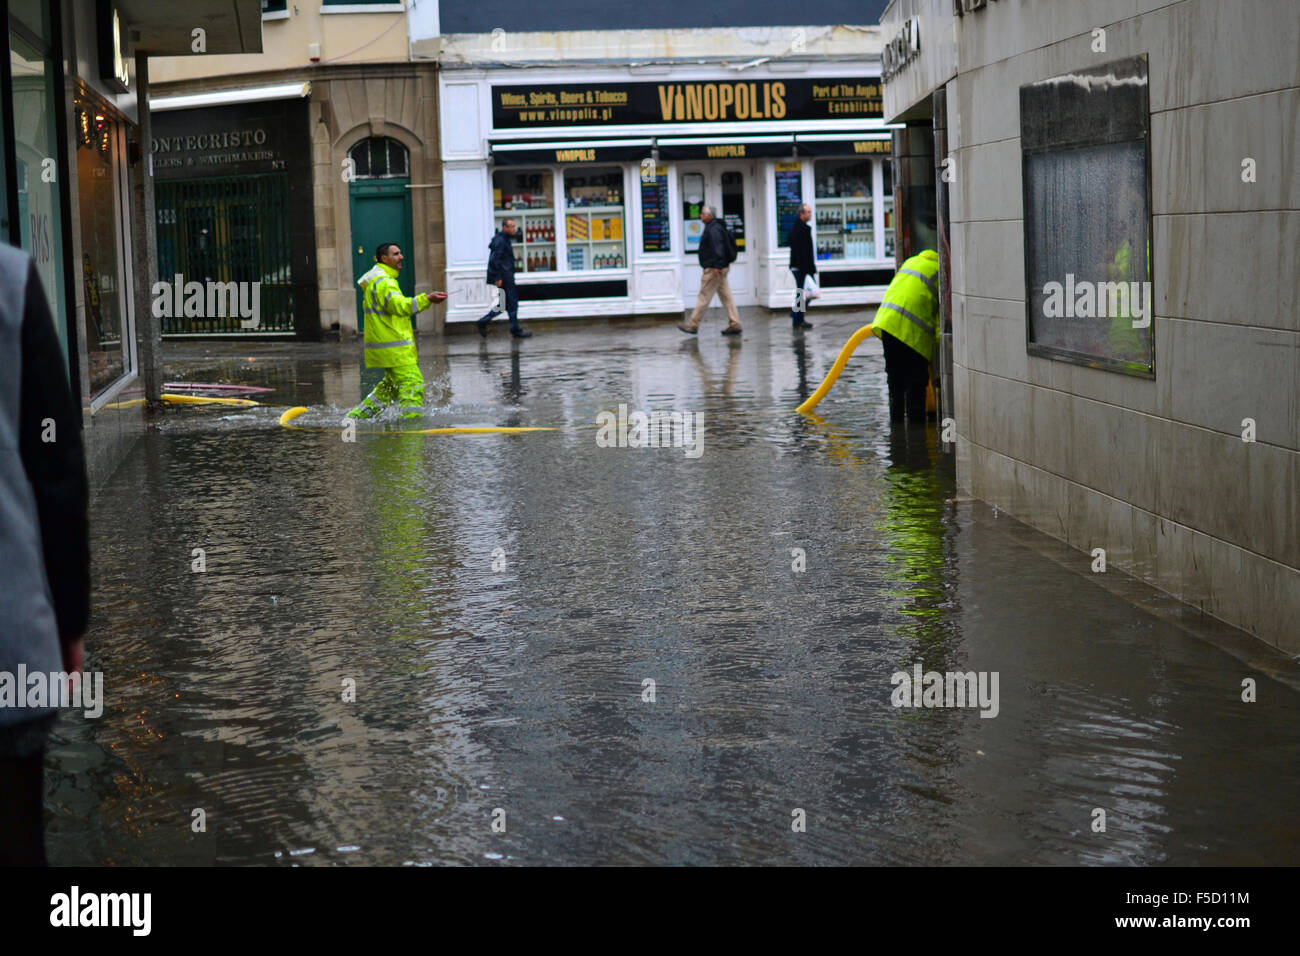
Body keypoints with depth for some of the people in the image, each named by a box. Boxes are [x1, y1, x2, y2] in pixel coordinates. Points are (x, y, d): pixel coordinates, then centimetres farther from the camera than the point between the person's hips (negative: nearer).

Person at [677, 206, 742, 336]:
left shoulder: (713, 229, -15)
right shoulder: (717, 227, 18)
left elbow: (718, 247, -25)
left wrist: (717, 266, -30)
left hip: (713, 269, -11)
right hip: (721, 268, 11)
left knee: (704, 297, -5)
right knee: (726, 296, 8)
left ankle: (692, 325, 0)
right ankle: (734, 324, 5)